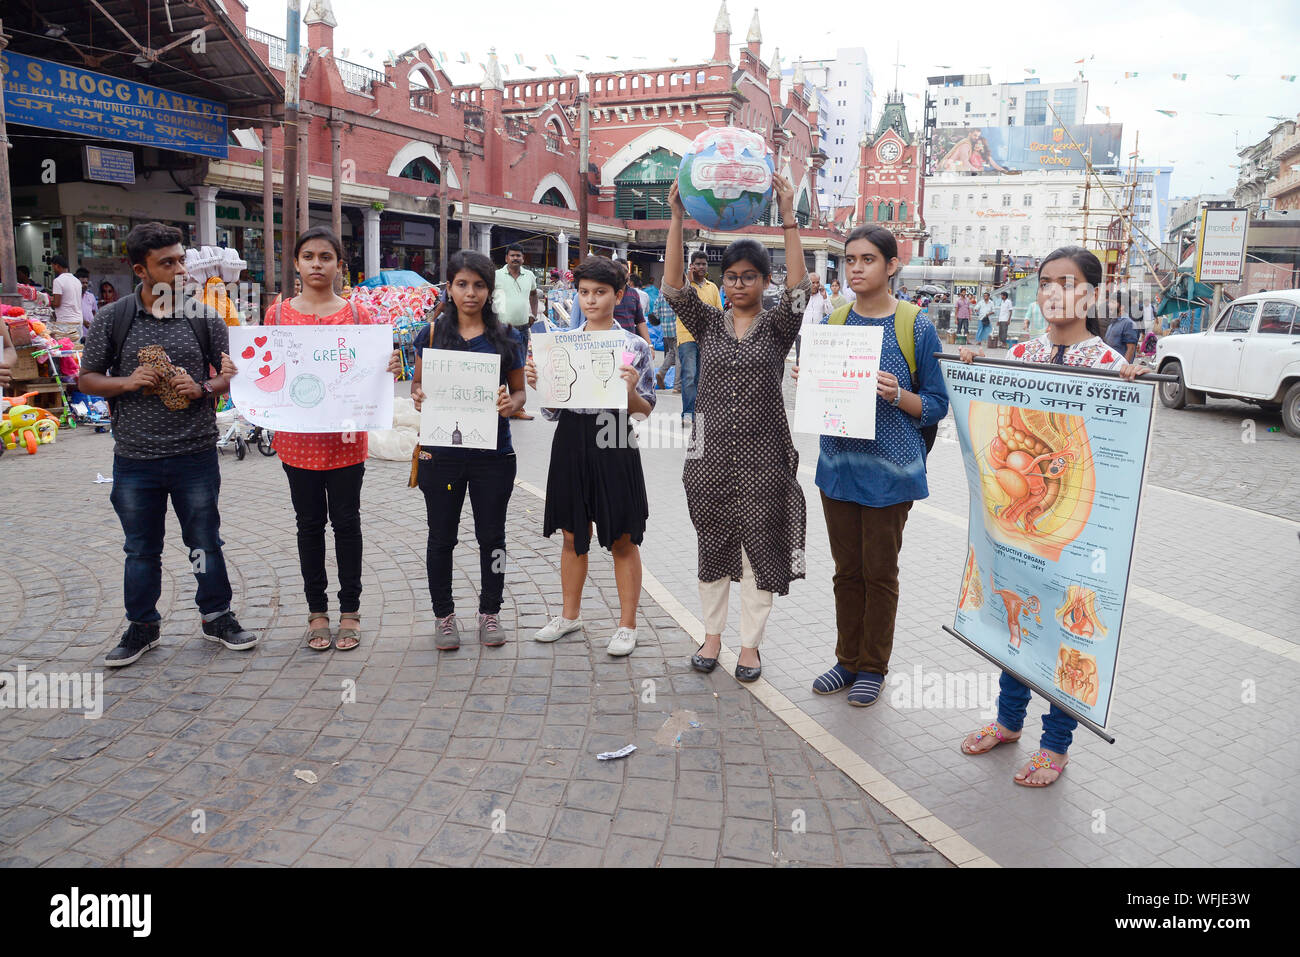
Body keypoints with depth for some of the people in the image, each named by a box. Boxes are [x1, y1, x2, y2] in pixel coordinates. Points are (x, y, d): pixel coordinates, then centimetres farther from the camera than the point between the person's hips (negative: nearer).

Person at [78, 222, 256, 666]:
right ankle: (141, 626, 29)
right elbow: (87, 378, 6)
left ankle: (217, 616, 27)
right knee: (141, 549, 13)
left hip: (195, 454, 0)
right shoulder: (112, 319, 0)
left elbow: (232, 374, 7)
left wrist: (203, 389, -13)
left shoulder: (204, 317, 0)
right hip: (135, 458, 1)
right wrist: (127, 382, -13)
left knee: (205, 542, 10)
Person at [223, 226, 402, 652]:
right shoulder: (278, 314, 4)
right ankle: (317, 611, 24)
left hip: (346, 438, -1)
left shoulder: (358, 314, 1)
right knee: (310, 523, 10)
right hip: (298, 438, 1)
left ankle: (350, 610, 21)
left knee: (346, 521, 7)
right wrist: (234, 369, -11)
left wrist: (391, 368, -20)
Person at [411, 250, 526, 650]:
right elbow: (418, 384, 8)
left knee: (491, 535, 9)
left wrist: (510, 405, -15)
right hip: (442, 452, 0)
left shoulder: (504, 337, 3)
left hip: (493, 454, 0)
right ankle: (444, 614, 26)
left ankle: (490, 612, 27)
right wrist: (418, 398, -15)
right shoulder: (432, 334, 2)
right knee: (441, 537, 9)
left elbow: (519, 391, 7)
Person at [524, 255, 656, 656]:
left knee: (623, 541, 6)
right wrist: (536, 384, -9)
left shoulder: (636, 347, -3)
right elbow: (552, 410, 9)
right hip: (571, 443, 4)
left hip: (614, 446, -3)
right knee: (573, 536, 15)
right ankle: (570, 614, 32)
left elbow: (645, 411, -3)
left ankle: (627, 624, 19)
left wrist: (629, 390, -22)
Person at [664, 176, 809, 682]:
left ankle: (750, 644, 18)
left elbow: (798, 288, -17)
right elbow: (673, 286, -8)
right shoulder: (707, 323, 5)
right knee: (712, 546, 12)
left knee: (759, 547, 5)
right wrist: (677, 219, -17)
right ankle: (712, 634, 27)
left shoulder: (777, 327, 1)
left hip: (763, 454, -2)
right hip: (712, 450, 2)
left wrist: (788, 220, -23)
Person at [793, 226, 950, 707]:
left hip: (888, 468, -4)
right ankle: (848, 659, 27)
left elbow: (935, 404, -3)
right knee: (847, 569, 13)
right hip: (838, 463, 4)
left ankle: (873, 667, 22)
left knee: (880, 572, 6)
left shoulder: (916, 326, -5)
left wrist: (897, 395, -21)